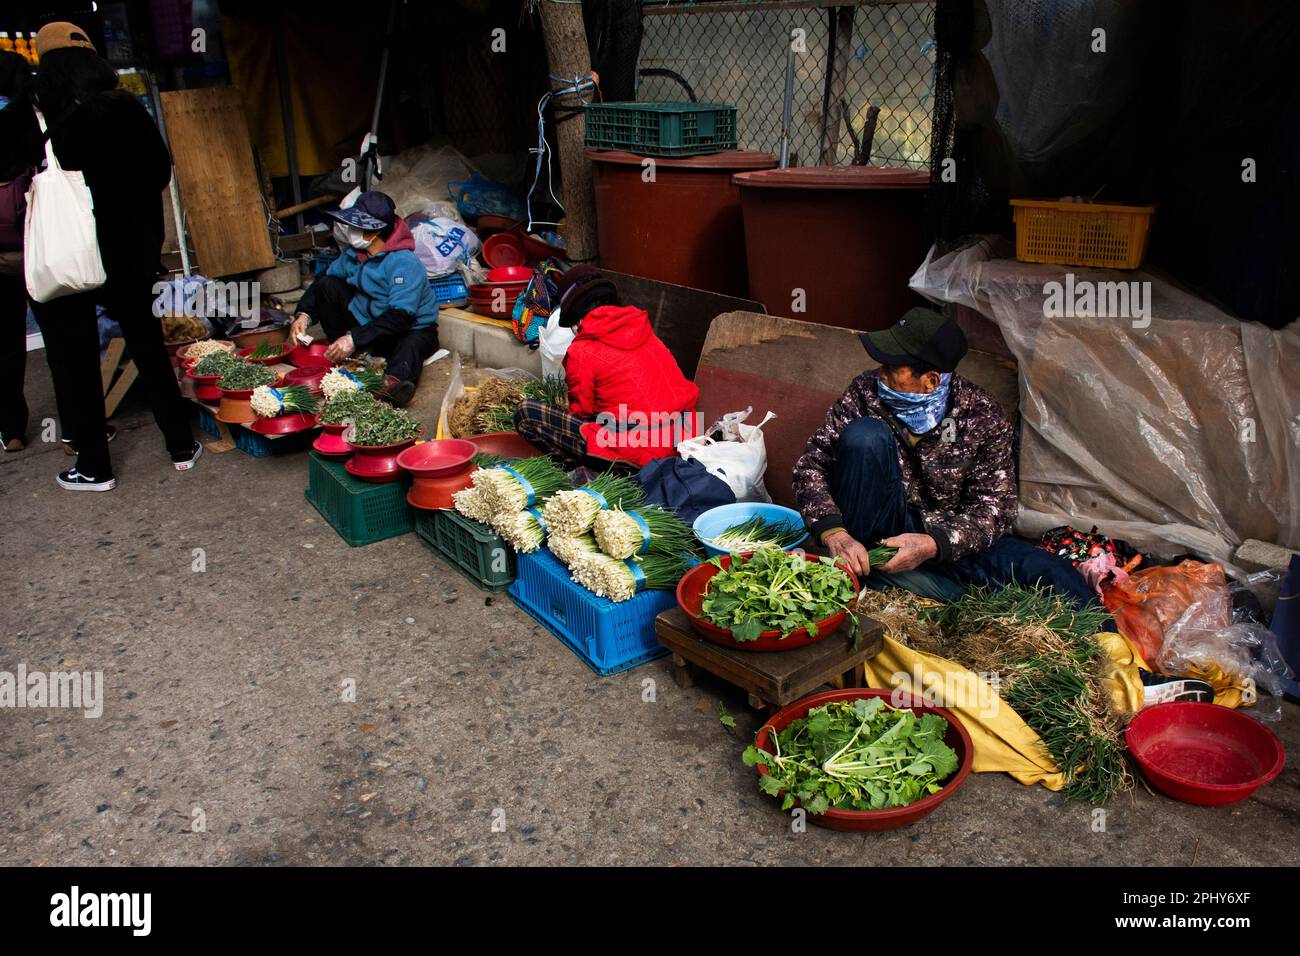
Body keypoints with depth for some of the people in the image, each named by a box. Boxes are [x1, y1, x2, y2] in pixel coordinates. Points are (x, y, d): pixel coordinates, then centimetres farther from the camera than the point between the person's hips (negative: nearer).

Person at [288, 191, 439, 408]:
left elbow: (401, 315, -32)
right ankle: (341, 357, -9)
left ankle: (394, 384, -72)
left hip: (411, 327, -7)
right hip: (366, 321, 7)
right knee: (327, 286, -9)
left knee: (410, 347, -42)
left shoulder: (405, 263, -25)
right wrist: (304, 314, -10)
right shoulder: (353, 253, 0)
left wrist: (355, 339, -35)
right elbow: (323, 281, 10)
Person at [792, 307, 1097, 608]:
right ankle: (848, 572, -20)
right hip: (876, 536, 0)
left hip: (951, 540, 0)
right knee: (866, 436, -25)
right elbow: (812, 464, -14)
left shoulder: (982, 416, -10)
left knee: (1053, 574, -25)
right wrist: (834, 533, -31)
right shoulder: (867, 391, -10)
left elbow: (994, 508, -12)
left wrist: (933, 545, -29)